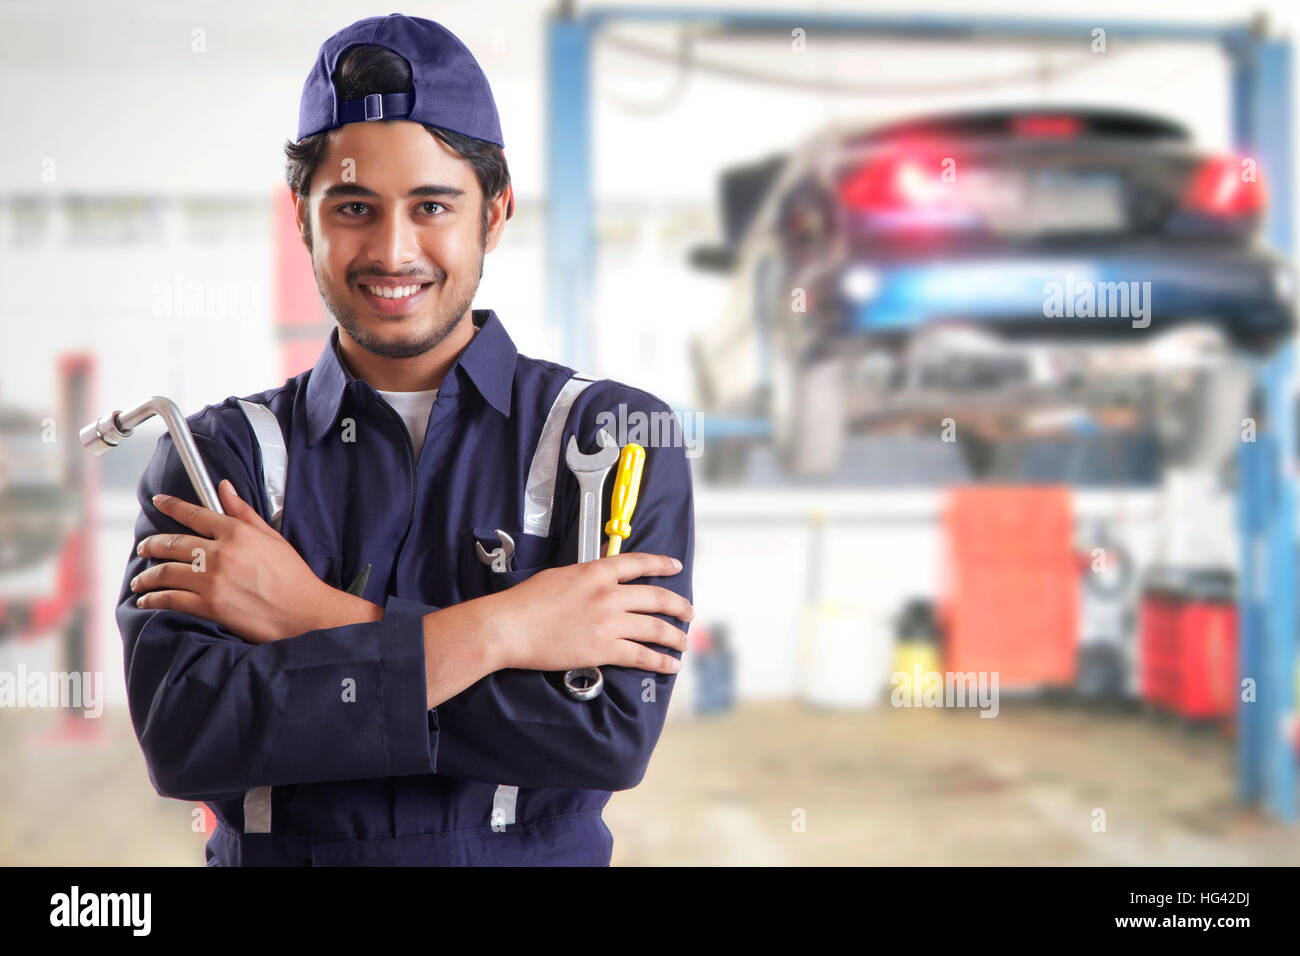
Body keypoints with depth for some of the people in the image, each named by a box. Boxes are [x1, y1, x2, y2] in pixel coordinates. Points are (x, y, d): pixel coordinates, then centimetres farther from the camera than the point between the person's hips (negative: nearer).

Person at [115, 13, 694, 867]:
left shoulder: (616, 437, 2)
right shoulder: (219, 454, 5)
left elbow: (614, 733, -11)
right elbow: (180, 732, -10)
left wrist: (313, 620, -9)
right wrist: (492, 632, -13)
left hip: (536, 852, -1)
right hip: (274, 854, 1)